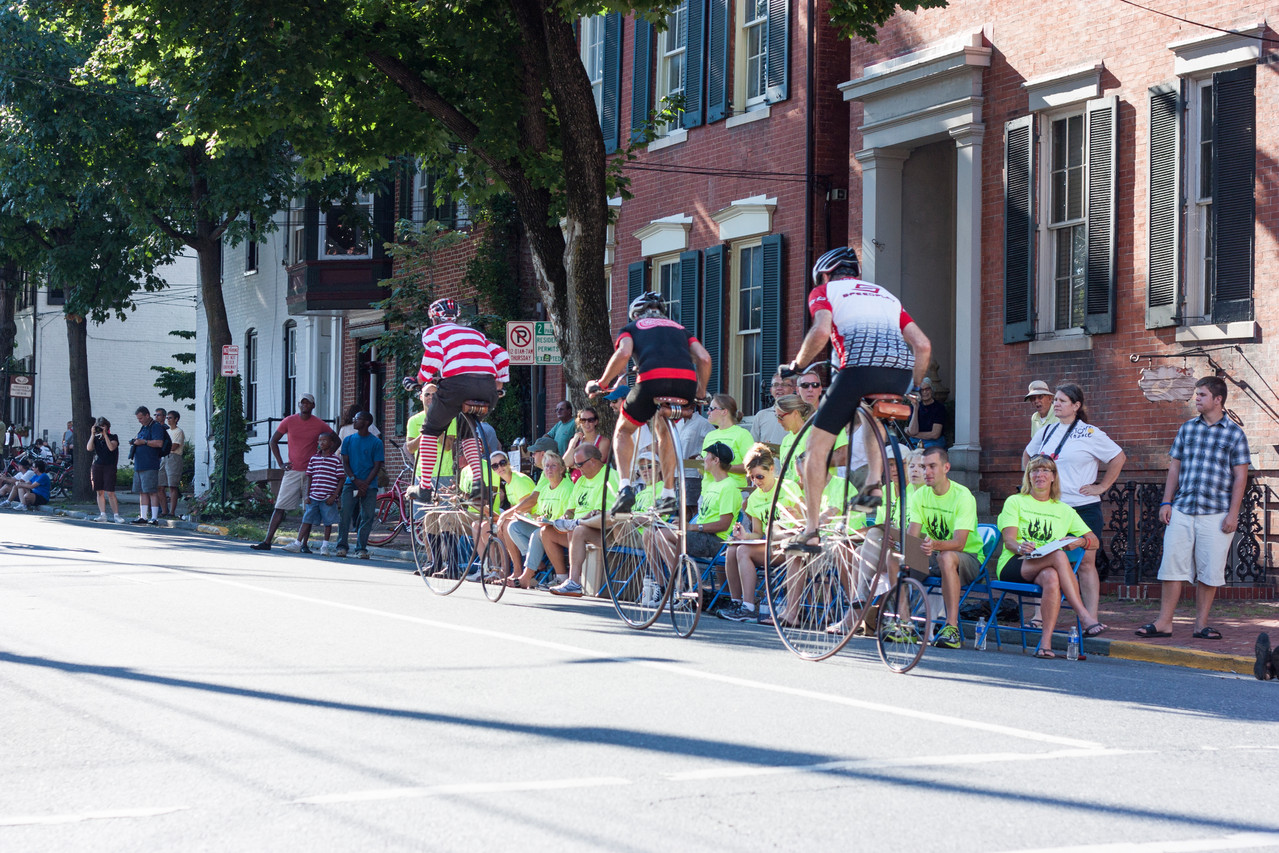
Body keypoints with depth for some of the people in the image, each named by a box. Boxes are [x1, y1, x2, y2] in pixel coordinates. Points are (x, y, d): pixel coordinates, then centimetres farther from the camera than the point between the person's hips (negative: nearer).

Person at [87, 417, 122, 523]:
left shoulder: (113, 437, 3)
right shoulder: (96, 438, 12)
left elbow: (111, 447, -15)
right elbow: (89, 448, -3)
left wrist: (105, 434, -14)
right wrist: (93, 434, -6)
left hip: (109, 467, -4)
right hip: (97, 466, 4)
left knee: (110, 493, -10)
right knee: (100, 492, 3)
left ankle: (116, 515, -8)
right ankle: (102, 514, 8)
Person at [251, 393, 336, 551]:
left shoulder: (320, 425, 1)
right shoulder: (289, 421, 1)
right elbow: (273, 441, 10)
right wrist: (281, 463, 2)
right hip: (293, 471, 0)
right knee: (280, 507, -3)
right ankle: (267, 541, -3)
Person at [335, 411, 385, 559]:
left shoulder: (376, 442, 2)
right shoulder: (348, 440, 10)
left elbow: (377, 466, -1)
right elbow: (345, 463, 8)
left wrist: (365, 484, -12)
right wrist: (355, 480, -8)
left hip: (369, 485, -2)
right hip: (351, 483, 2)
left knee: (367, 516, -5)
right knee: (345, 514, -10)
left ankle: (361, 548, 1)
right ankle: (342, 545, -4)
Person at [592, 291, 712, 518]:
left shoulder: (632, 327, 24)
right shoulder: (680, 329, 33)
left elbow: (623, 354, 2)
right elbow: (704, 358, 18)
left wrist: (600, 384, 11)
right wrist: (700, 393, 31)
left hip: (652, 380, -3)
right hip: (686, 384, 3)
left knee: (623, 431, 22)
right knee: (664, 430, 33)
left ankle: (625, 488, 1)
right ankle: (668, 496, 25)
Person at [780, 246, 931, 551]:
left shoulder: (824, 291, 19)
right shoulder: (886, 295, 33)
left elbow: (821, 331, -4)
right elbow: (923, 345, 21)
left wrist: (797, 365, 10)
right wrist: (912, 389, 30)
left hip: (860, 366, -5)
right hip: (901, 371, 5)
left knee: (818, 445, 9)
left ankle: (810, 530, 5)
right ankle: (874, 479, 16)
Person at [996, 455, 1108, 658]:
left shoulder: (1064, 510, 22)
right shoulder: (1015, 502, 14)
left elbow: (1094, 541, 16)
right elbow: (1009, 540, 0)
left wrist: (1078, 542, -7)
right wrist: (1021, 547, -25)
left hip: (1047, 568, 3)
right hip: (1013, 566, -2)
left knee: (1051, 577, -38)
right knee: (1059, 555, -34)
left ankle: (1046, 641, -43)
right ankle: (1086, 617, -39)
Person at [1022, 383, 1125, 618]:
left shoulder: (1090, 434, -4)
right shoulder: (1046, 432, 12)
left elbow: (1118, 458, 0)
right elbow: (1027, 455, 30)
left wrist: (1102, 486, -3)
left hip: (1083, 508, -5)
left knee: (1085, 563, -4)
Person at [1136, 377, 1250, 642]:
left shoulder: (1234, 434, 0)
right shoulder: (1187, 428, 11)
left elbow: (1240, 476, -1)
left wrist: (1233, 513, -8)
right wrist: (1166, 502, 6)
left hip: (1216, 514, -3)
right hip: (1181, 510, 3)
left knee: (1209, 570, 2)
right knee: (1172, 564, 0)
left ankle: (1201, 624, 12)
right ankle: (1164, 622, 4)